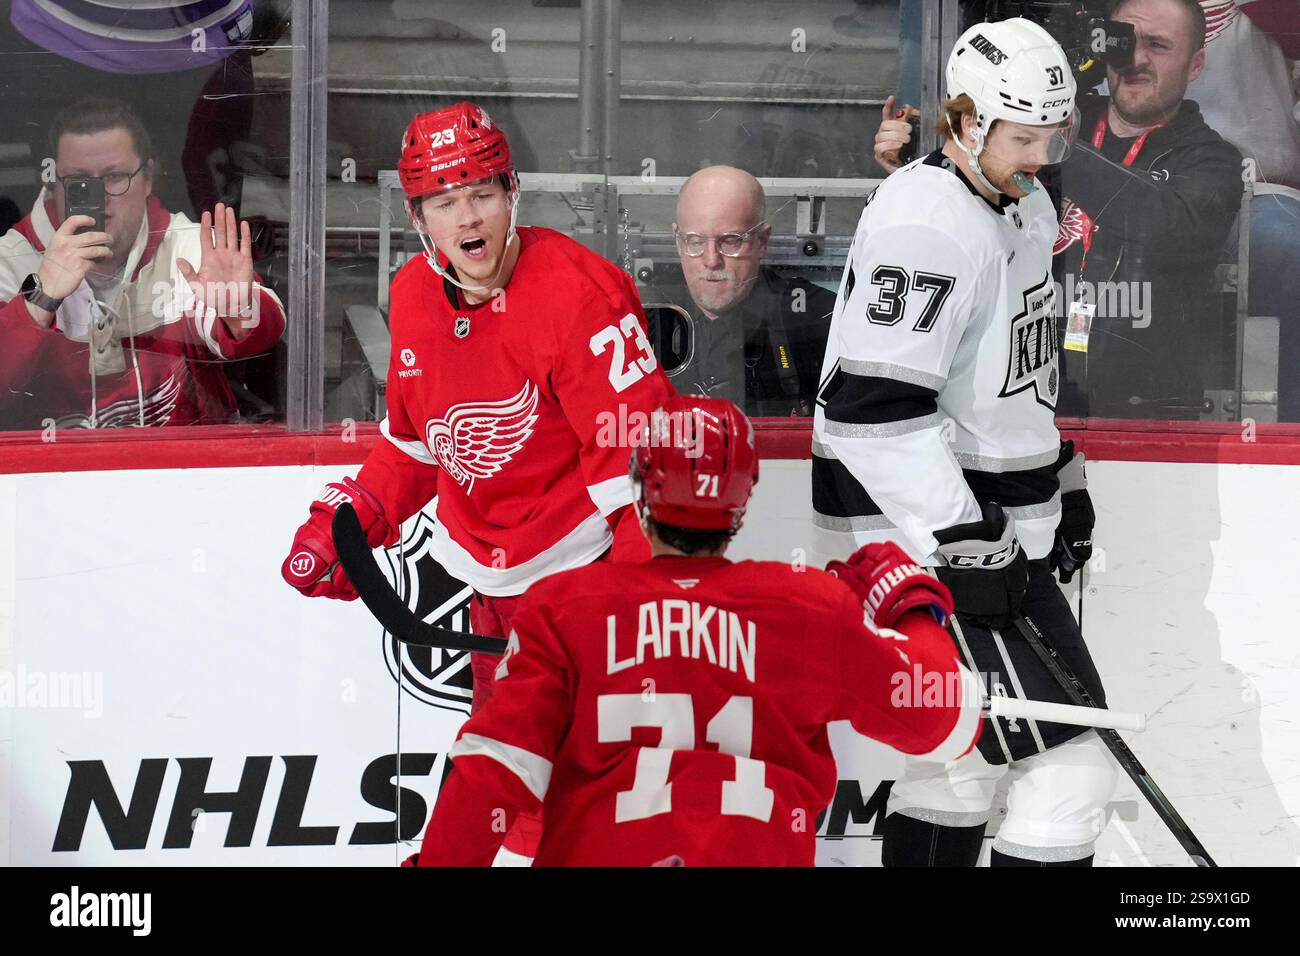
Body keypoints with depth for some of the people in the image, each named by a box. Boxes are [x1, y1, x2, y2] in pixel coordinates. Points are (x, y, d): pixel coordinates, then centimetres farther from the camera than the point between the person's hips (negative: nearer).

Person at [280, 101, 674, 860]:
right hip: (493, 582, 8)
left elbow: (637, 455, -23)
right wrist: (350, 520, 8)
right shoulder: (416, 295, 2)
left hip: (580, 569, -8)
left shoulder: (579, 295, -22)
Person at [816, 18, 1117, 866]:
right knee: (1066, 760, -11)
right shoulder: (928, 226, -22)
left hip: (982, 519, 11)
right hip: (921, 533, -11)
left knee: (968, 742, 21)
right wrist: (966, 545, -29)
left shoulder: (1019, 206, 11)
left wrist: (1061, 479, 24)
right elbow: (875, 408, -28)